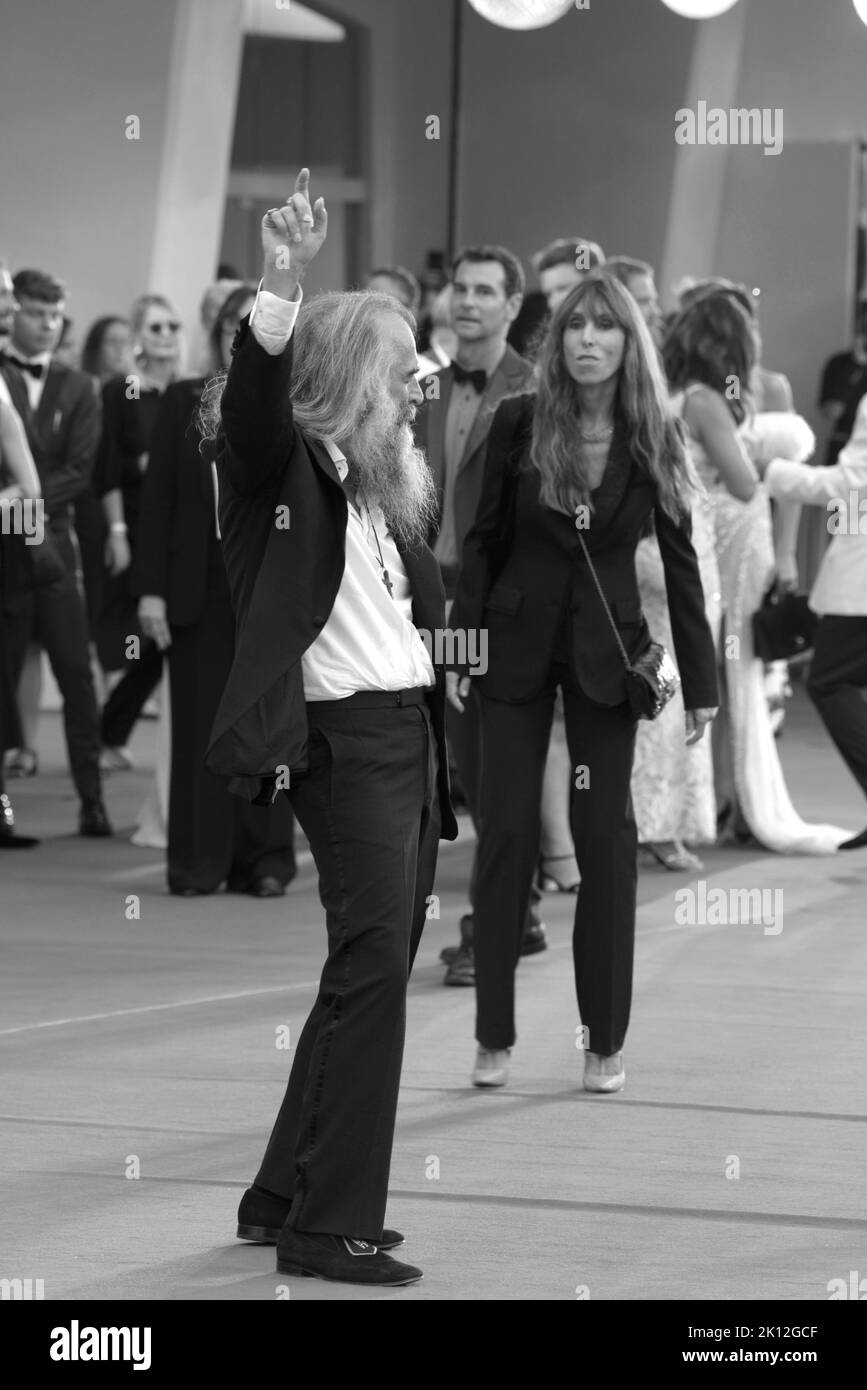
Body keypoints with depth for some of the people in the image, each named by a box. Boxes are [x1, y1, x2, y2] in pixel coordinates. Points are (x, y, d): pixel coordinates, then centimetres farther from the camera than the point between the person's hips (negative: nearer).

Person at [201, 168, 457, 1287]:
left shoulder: (384, 483, 18)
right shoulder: (290, 468, -5)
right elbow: (252, 403, -27)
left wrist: (444, 768, 15)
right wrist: (282, 289, -42)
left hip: (413, 733, 9)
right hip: (345, 735, -9)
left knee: (375, 973, 10)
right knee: (372, 966, -12)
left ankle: (285, 1196, 19)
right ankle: (331, 1227, -9)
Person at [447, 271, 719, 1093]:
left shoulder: (652, 440, -4)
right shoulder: (518, 424, -5)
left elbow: (679, 561, -1)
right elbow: (485, 541, 1)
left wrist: (701, 680, -1)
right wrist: (460, 646, -4)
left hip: (605, 653, 0)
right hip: (517, 646, 0)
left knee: (605, 836, 0)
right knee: (506, 832, 0)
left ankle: (605, 1040, 9)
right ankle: (493, 1034, 9)